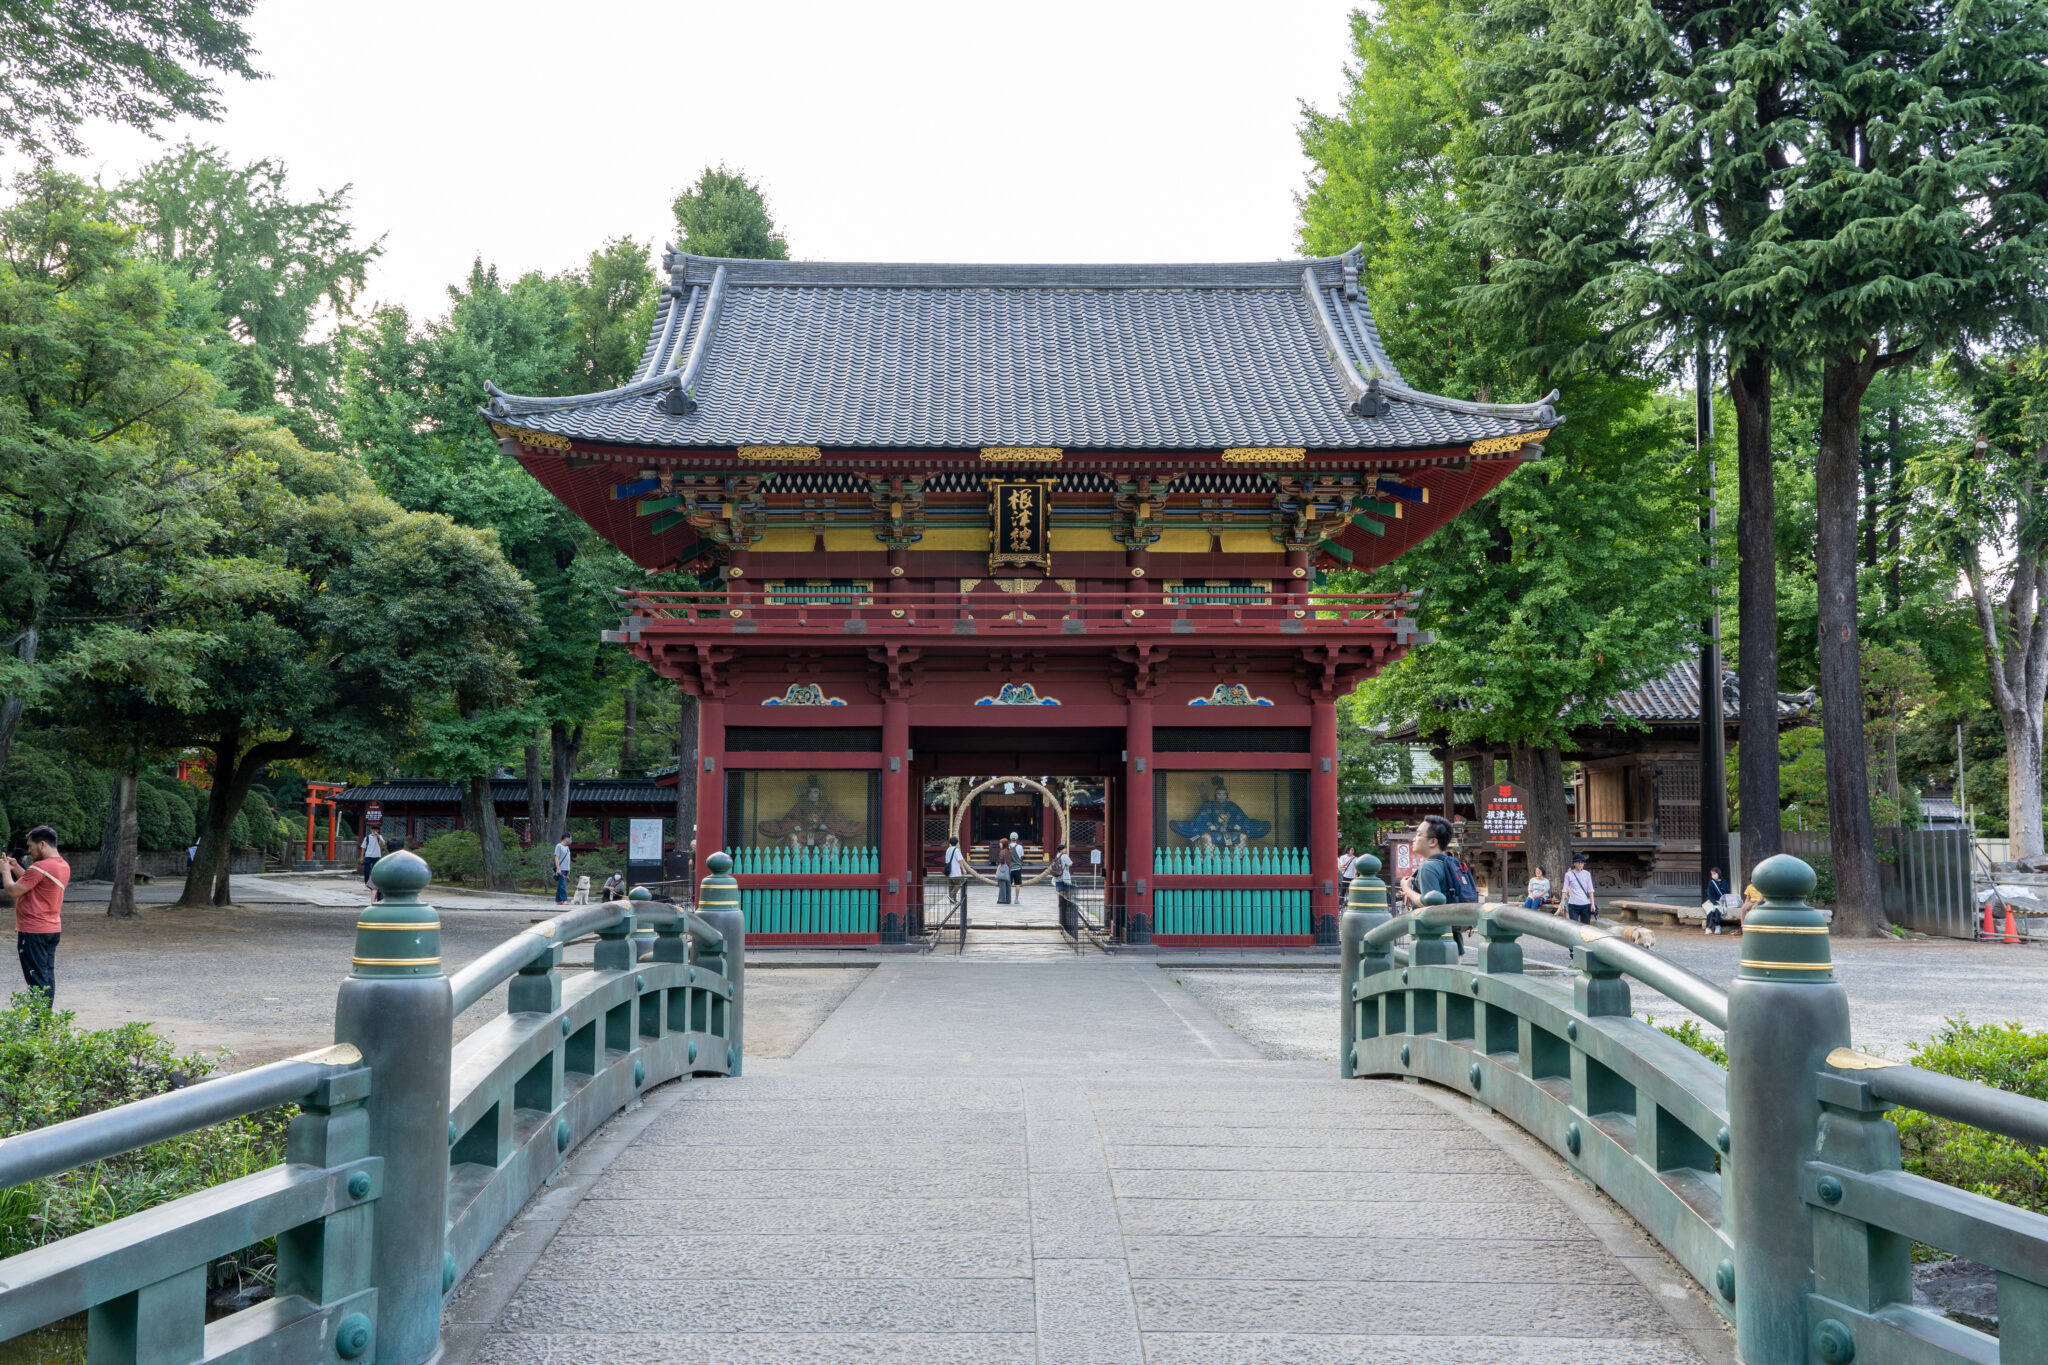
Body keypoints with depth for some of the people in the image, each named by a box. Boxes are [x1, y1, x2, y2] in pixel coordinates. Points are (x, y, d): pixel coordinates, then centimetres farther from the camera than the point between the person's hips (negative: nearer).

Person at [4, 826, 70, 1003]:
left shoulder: (40, 867, -19)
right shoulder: (64, 866, 10)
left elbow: (13, 891, -17)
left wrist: (5, 871, -2)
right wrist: (16, 868, 16)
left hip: (33, 932, -9)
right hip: (53, 929, 9)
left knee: (36, 978, -6)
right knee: (48, 976, 11)